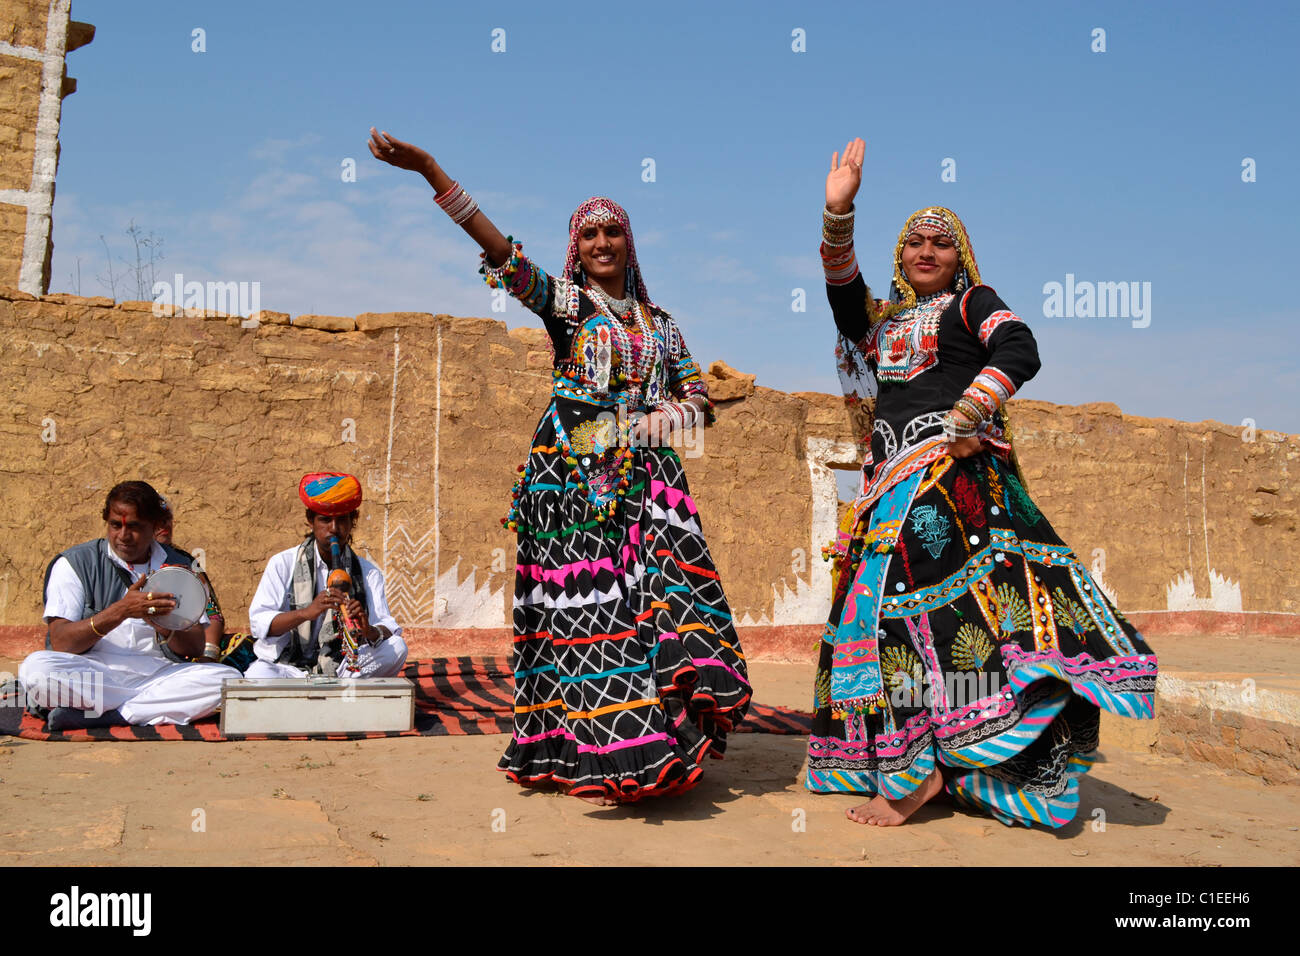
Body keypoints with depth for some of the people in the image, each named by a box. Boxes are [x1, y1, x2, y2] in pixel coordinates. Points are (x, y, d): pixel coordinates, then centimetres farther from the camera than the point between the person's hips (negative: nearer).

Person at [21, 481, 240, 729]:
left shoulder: (180, 567, 12)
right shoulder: (75, 563, 6)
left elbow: (196, 648, 6)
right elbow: (60, 642, -7)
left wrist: (166, 629, -17)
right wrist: (120, 611, -19)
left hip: (158, 675, 2)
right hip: (90, 674, -1)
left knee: (229, 679, -25)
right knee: (36, 669, -33)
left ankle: (109, 715, -24)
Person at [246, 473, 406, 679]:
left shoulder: (368, 572, 7)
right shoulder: (283, 563, 2)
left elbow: (389, 629, -5)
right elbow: (259, 623, -10)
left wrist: (369, 631, -30)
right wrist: (306, 612, -28)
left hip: (342, 668, 2)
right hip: (287, 665, -2)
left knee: (397, 646, -23)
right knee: (257, 676, -37)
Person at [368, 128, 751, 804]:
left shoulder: (660, 323, 18)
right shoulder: (562, 301, 7)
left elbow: (701, 399, 17)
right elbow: (503, 253, -8)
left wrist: (652, 417, -4)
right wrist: (430, 170, -18)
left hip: (644, 475, 4)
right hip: (571, 471, -3)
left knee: (665, 592, -7)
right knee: (585, 604, -8)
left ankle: (655, 742, -1)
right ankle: (594, 754, 0)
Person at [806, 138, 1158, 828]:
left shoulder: (973, 303, 8)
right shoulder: (885, 319, 23)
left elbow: (1020, 353, -10)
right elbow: (842, 289, 5)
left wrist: (964, 418, -17)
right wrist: (839, 212, -7)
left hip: (950, 469, -6)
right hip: (892, 473, 6)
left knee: (896, 593, -18)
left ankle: (914, 770, -14)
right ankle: (953, 758, 12)